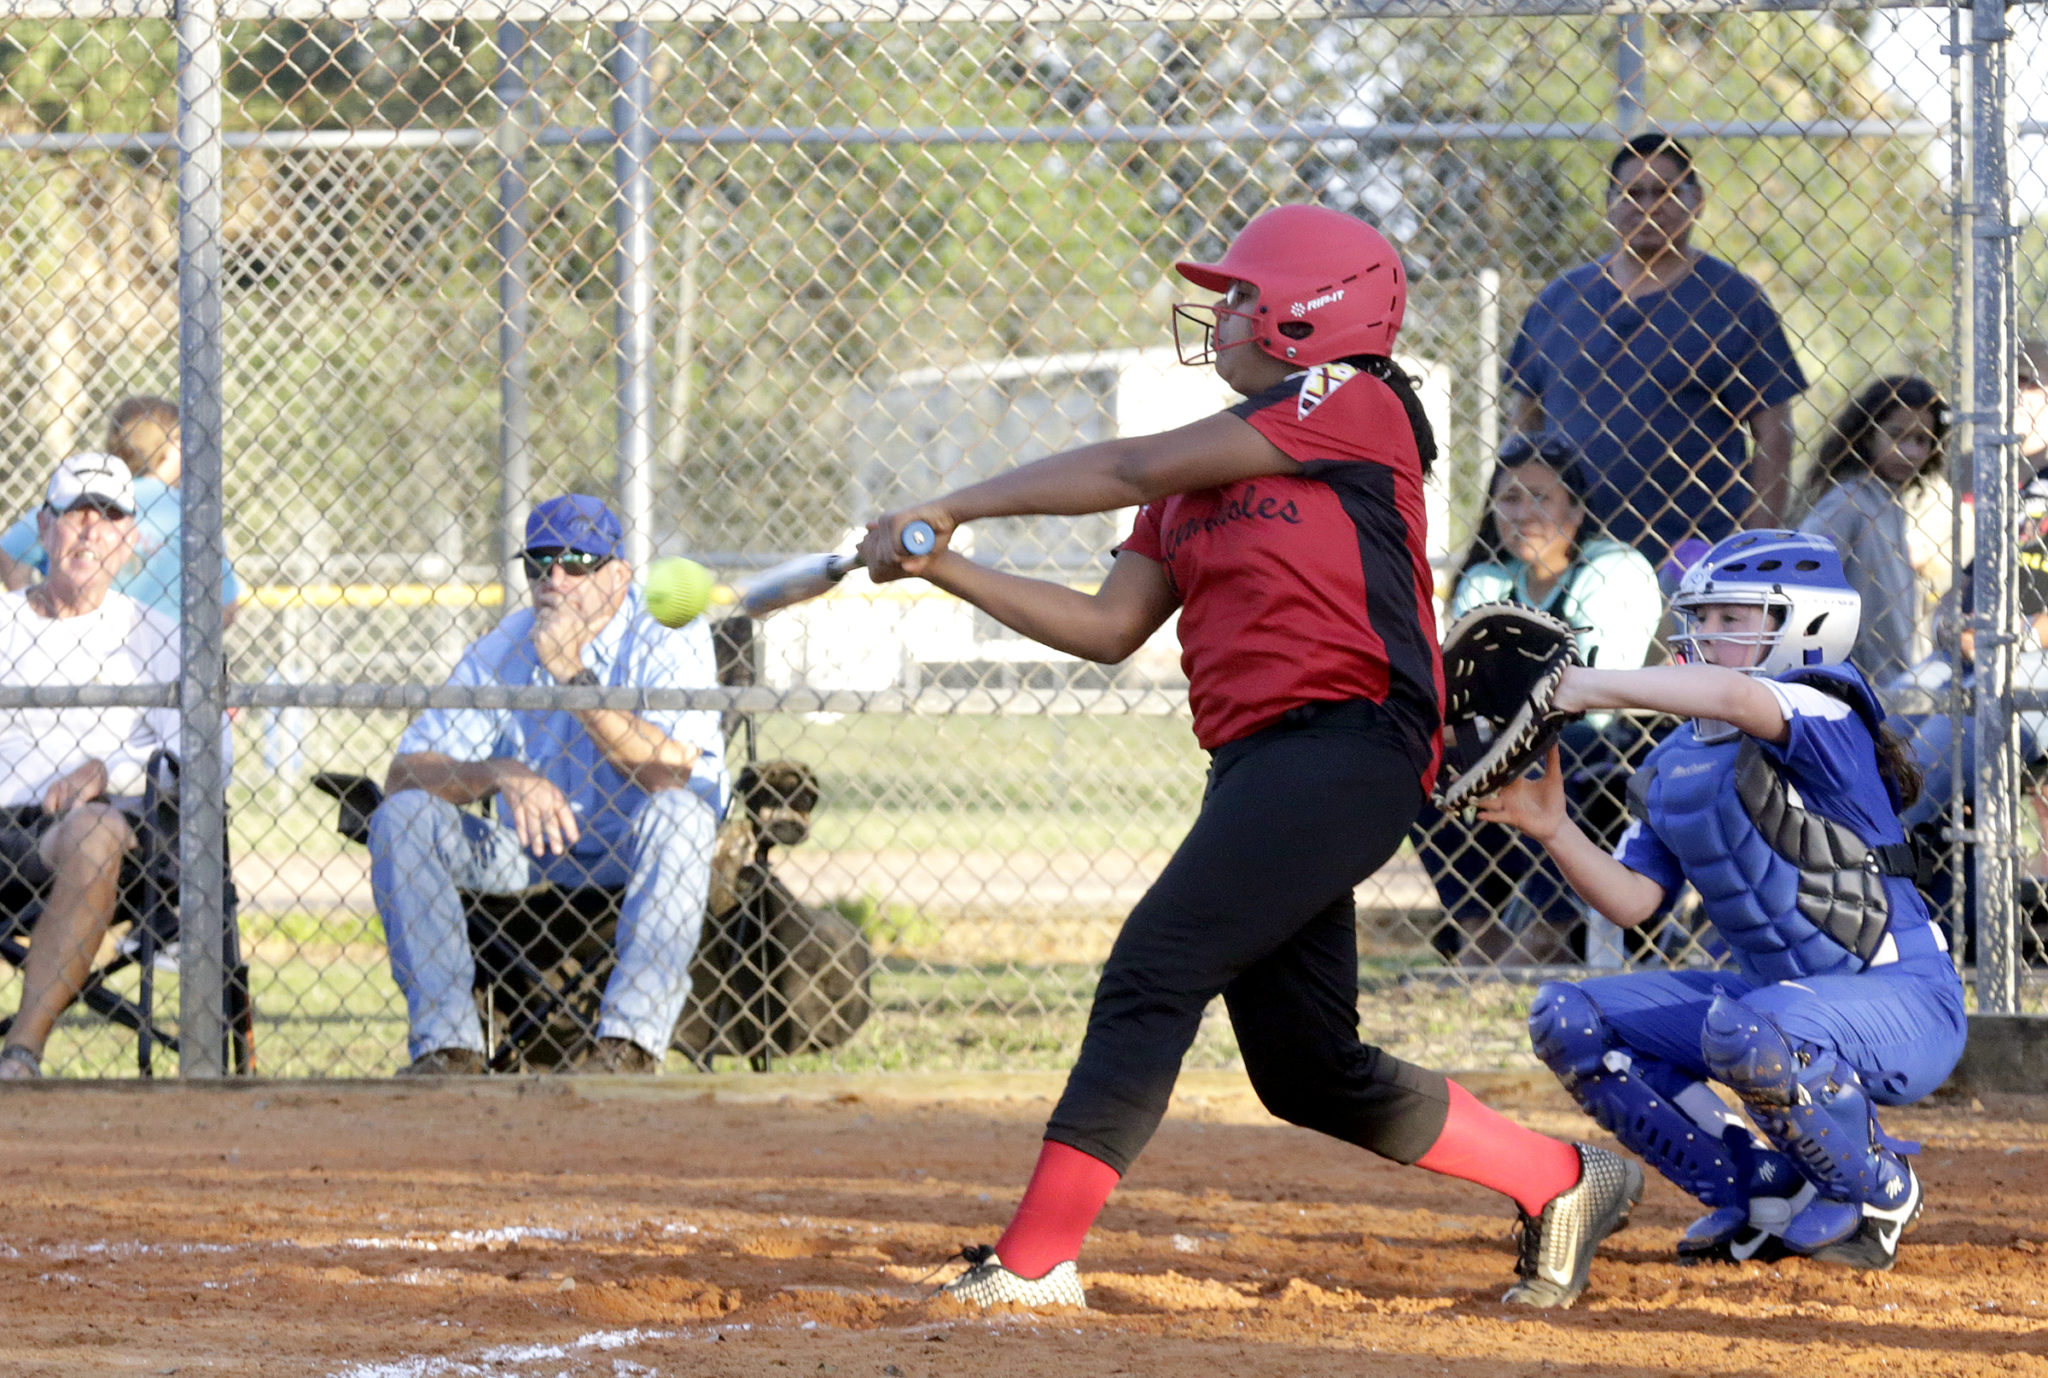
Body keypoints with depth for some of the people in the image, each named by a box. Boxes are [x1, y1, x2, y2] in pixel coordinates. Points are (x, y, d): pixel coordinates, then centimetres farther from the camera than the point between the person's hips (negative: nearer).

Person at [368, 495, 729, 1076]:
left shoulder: (667, 636, -11)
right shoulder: (503, 650, -3)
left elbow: (670, 769, -28)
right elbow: (404, 773, -13)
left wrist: (573, 674, -28)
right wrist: (502, 774, -32)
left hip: (633, 854, -3)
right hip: (530, 854, 3)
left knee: (678, 810, -35)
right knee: (402, 815, -19)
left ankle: (629, 1043, -40)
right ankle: (447, 1046, -24)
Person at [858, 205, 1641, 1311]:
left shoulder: (1356, 404, -3)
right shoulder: (1202, 471, 22)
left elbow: (1135, 468, -6)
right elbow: (1110, 627, 17)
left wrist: (951, 507, -2)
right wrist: (945, 569, 7)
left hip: (1348, 745, -9)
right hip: (1257, 761, 9)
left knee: (1155, 970, -18)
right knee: (1307, 1073, 10)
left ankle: (1034, 1258, -21)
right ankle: (1559, 1182, 25)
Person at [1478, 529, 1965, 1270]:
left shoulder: (1826, 714, -16)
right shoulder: (1675, 766, 8)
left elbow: (1734, 697, -39)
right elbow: (1633, 898, 3)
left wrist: (1579, 686, -35)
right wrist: (1554, 831, -14)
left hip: (1904, 999, -9)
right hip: (1779, 993, 9)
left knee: (1745, 1033, -39)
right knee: (1568, 1019, 1)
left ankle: (1876, 1192, -9)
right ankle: (1762, 1199, 4)